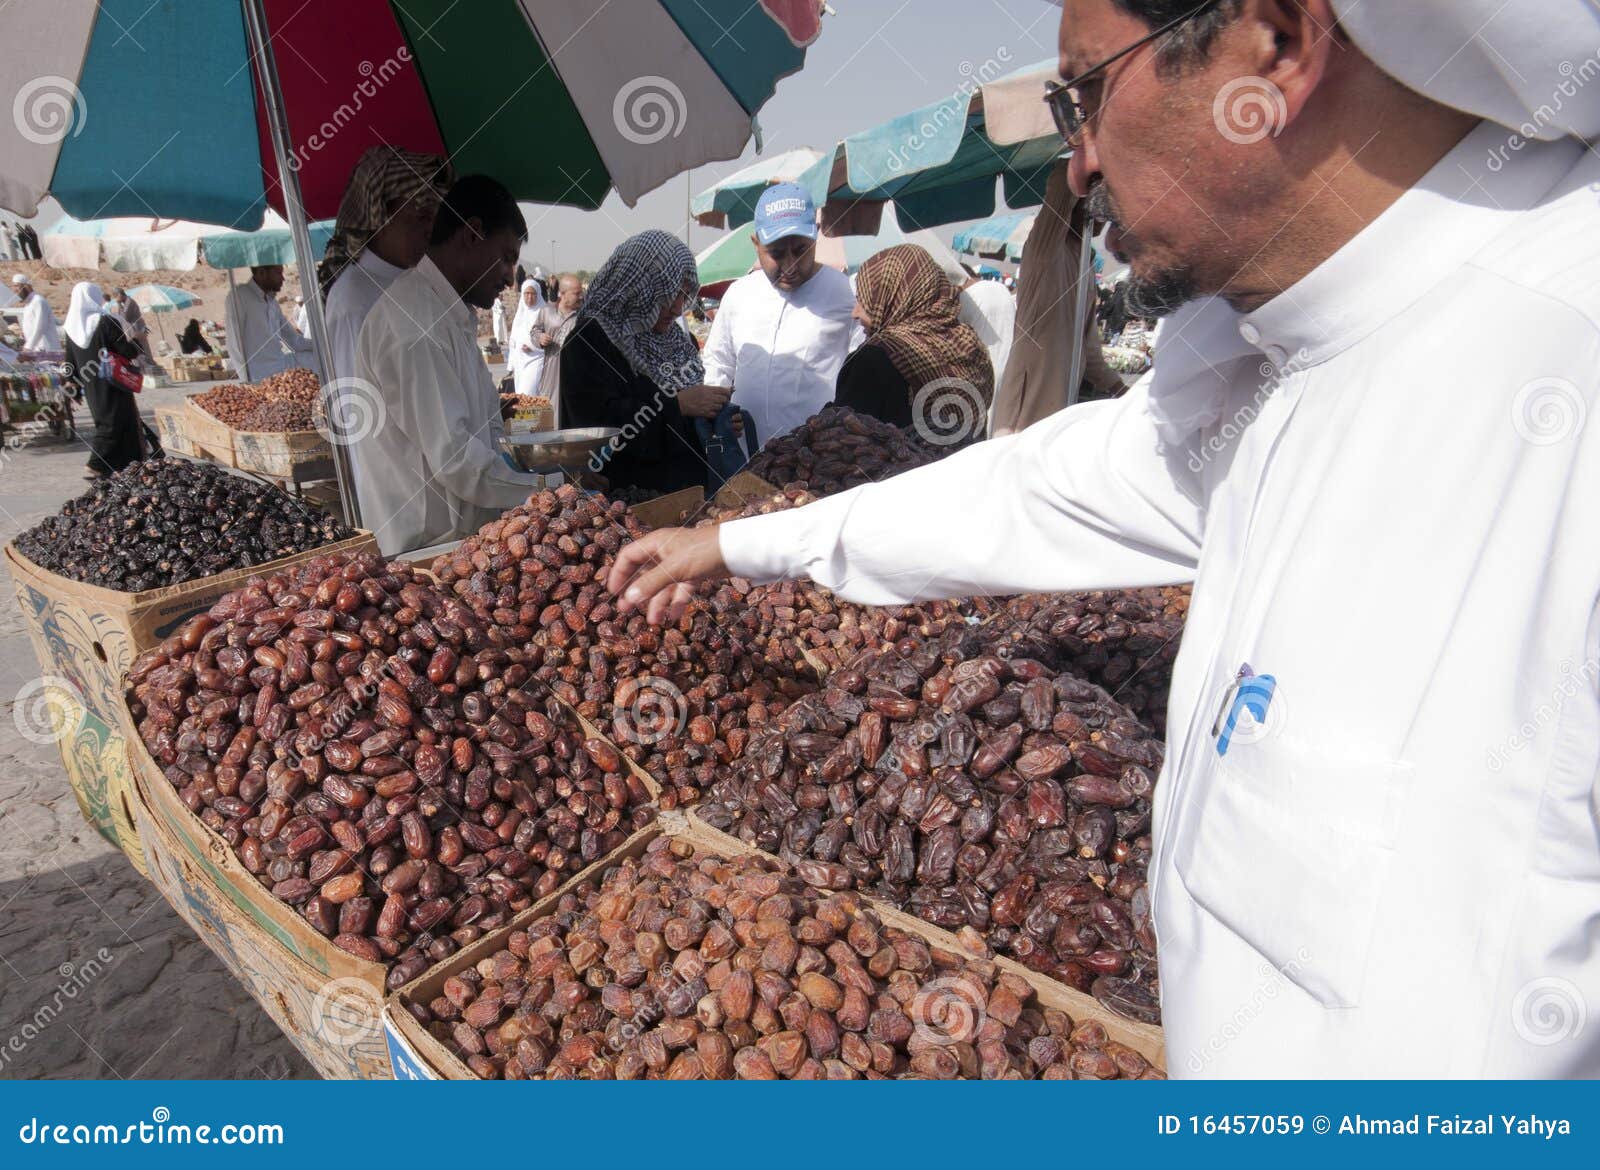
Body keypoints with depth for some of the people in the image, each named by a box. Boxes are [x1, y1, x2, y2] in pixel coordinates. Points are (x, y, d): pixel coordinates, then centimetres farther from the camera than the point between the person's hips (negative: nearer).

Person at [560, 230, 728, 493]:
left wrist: (717, 414, 1)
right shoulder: (589, 342, -8)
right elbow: (599, 423, -19)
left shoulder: (676, 338, 16)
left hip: (691, 486, 7)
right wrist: (678, 405, -19)